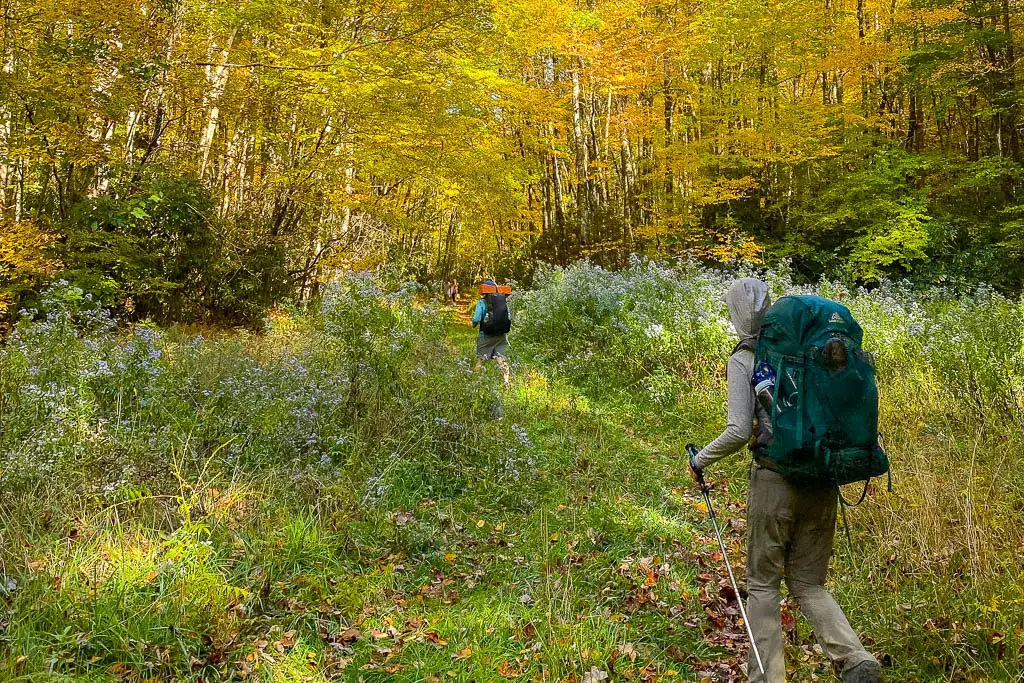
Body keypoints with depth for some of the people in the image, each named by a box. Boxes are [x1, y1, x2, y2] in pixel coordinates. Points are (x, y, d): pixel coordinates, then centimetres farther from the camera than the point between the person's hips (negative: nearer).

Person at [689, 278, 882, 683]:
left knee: (763, 583, 10)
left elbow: (739, 432, -13)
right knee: (808, 583, 16)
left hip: (776, 479, -5)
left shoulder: (742, 361, -5)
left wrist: (701, 460, 2)